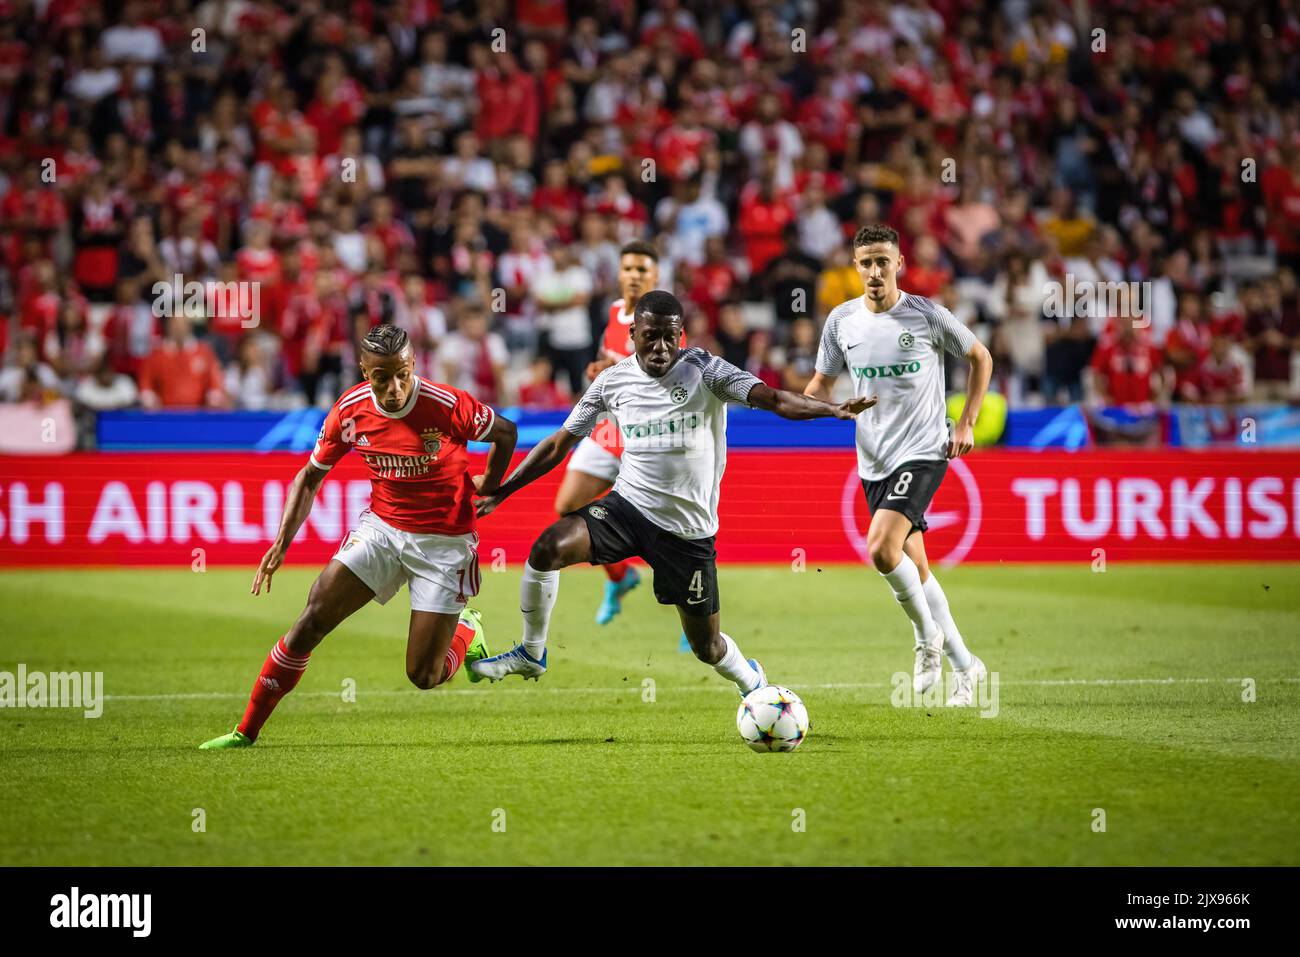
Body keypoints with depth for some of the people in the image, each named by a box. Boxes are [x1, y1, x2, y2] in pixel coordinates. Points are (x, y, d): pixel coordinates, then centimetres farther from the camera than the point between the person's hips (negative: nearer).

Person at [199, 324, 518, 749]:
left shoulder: (445, 405, -22)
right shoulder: (350, 411, -11)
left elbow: (505, 432, -4)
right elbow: (311, 476, 3)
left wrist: (489, 486, 9)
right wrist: (282, 541, -8)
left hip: (443, 540, -3)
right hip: (380, 526, 3)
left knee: (424, 675, -5)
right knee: (312, 620, -13)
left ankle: (465, 629, 32)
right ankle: (246, 730, -3)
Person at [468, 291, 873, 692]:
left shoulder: (704, 371, -9)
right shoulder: (613, 381, 1)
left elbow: (772, 399, -21)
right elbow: (559, 445, 9)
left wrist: (832, 409, -39)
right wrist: (498, 493, 7)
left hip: (688, 528, -2)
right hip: (629, 506, 2)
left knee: (707, 646, 6)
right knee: (547, 549, -24)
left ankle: (752, 681, 42)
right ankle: (531, 655, -3)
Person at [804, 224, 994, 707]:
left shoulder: (928, 315, -7)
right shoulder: (842, 319, 3)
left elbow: (981, 358, 7)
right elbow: (822, 383, 14)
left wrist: (966, 423, 1)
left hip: (924, 452, -5)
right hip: (873, 461, 5)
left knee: (881, 548, -24)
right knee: (914, 568, 9)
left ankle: (927, 636, -1)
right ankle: (964, 666, 22)